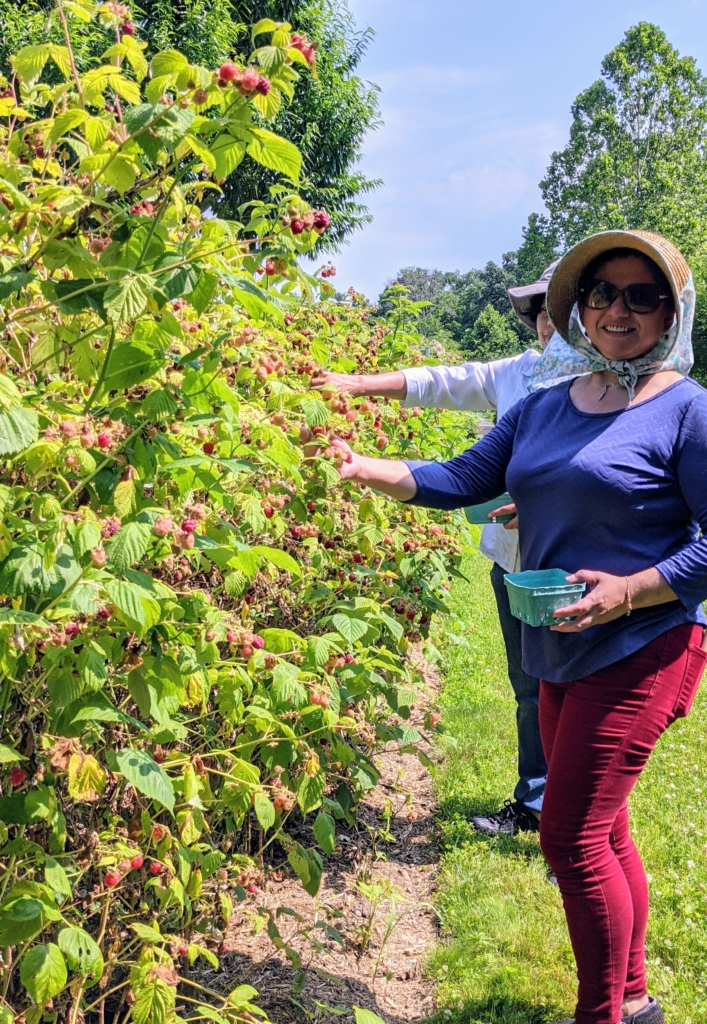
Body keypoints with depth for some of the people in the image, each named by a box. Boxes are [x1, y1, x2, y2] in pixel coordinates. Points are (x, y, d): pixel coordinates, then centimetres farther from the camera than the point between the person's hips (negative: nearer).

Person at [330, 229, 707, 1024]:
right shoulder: (545, 404, 9)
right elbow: (464, 479, 6)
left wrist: (631, 589, -23)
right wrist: (368, 469, -7)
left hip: (640, 652, -7)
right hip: (561, 655, 7)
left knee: (571, 837, -7)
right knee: (600, 832, 17)